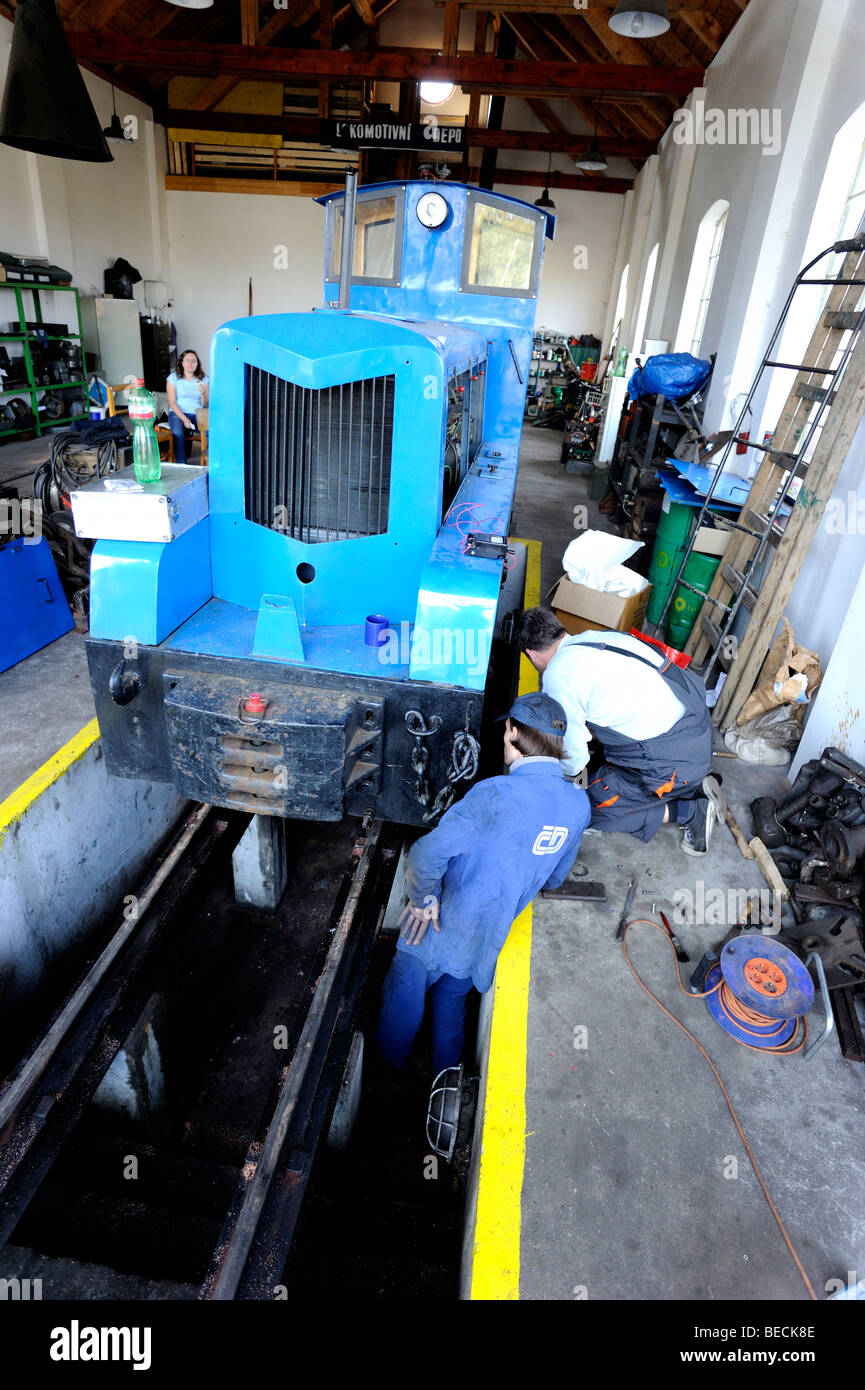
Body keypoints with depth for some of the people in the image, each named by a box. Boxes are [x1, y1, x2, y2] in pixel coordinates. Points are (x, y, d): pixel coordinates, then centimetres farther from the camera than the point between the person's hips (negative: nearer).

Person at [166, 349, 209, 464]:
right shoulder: (174, 378, 5)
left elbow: (206, 406, 7)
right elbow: (172, 402, -2)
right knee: (178, 433, -36)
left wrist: (203, 394, -16)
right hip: (177, 413, -2)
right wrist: (184, 419, -16)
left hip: (197, 414, 2)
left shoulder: (203, 379, 11)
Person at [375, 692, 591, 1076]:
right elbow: (555, 878, 7)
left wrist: (422, 898, -17)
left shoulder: (498, 794, -30)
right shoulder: (579, 804, -7)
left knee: (404, 993, 21)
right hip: (488, 938, 5)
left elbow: (429, 852, -34)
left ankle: (387, 1062, 44)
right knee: (453, 1000, 29)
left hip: (441, 925, -5)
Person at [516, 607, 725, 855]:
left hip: (672, 758, -9)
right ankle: (697, 785, 15)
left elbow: (575, 756, -6)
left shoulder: (557, 675, -14)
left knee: (591, 805, 4)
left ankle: (690, 812, 4)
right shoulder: (597, 637, 11)